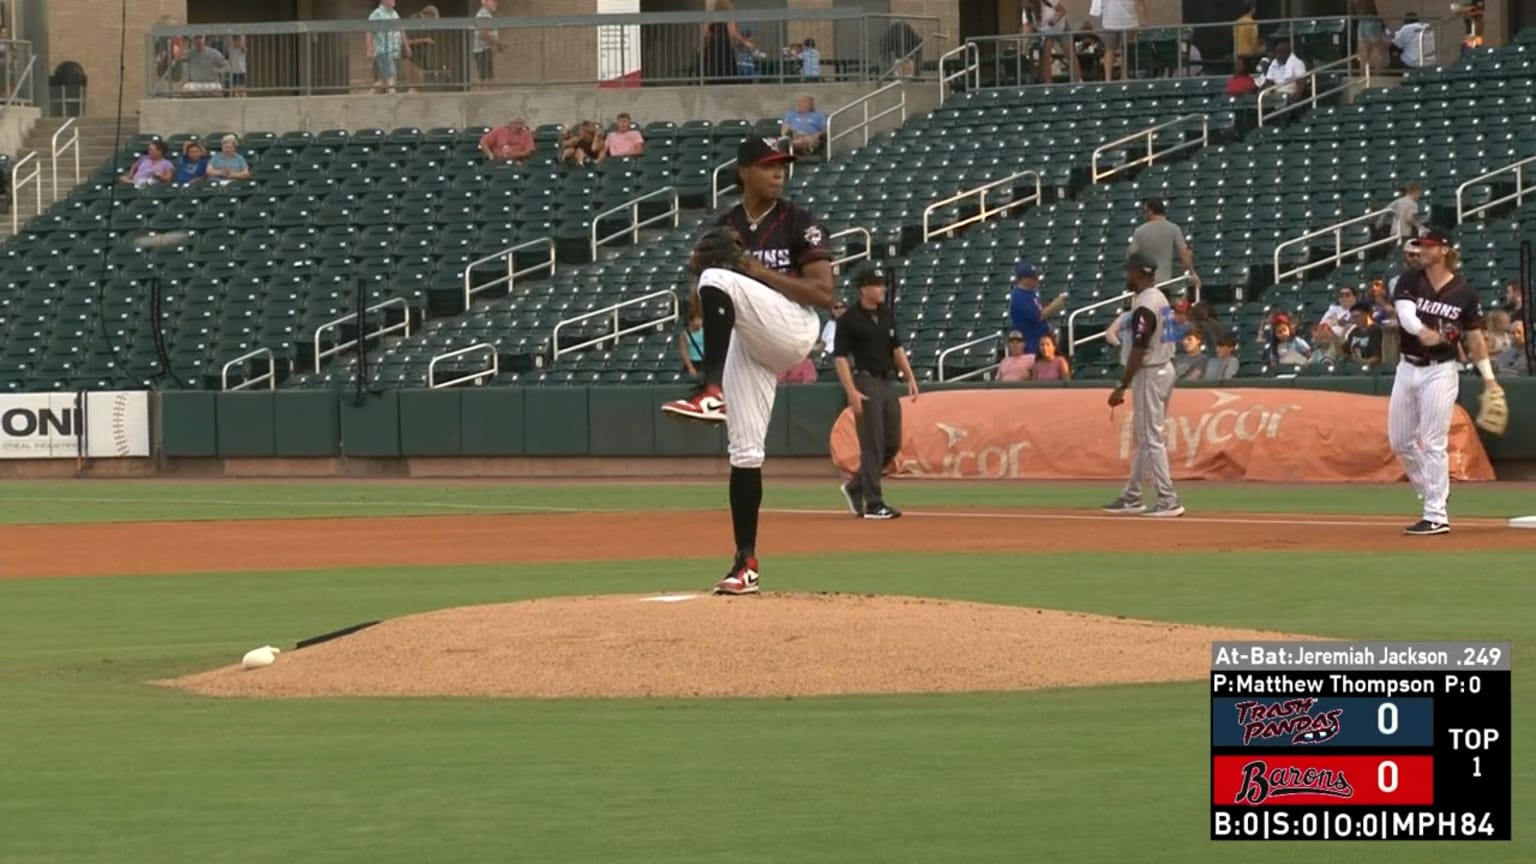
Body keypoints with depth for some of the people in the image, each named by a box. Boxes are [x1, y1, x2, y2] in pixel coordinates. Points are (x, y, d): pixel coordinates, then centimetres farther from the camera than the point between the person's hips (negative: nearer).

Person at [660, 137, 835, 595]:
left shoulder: (799, 224, -4)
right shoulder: (724, 228, 11)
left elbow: (824, 294, -12)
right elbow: (701, 303, 15)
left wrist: (758, 271, -16)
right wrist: (699, 261, -7)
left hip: (793, 329, -5)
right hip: (747, 343, 5)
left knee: (718, 280, -30)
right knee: (744, 451, 1)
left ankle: (712, 392, -36)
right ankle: (746, 561, 6)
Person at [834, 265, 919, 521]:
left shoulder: (887, 315, 12)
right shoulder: (850, 320, -9)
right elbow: (840, 357, -12)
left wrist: (909, 377, 10)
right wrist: (851, 392, -20)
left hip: (886, 383, 7)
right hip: (866, 383, -7)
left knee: (893, 443, 8)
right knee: (872, 445, -9)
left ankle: (855, 487, 24)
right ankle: (873, 504, -6)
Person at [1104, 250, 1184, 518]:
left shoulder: (1144, 306, -19)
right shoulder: (1160, 298, 12)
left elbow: (1139, 351, -22)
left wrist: (1122, 387, -19)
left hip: (1150, 373, -10)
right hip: (1164, 368, 10)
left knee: (1152, 438, -7)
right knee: (1144, 437, 16)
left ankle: (1168, 500, -9)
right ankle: (1131, 497, 23)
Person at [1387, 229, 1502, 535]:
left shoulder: (1464, 292, -4)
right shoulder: (1409, 282, 1)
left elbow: (1475, 337, 2)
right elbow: (1406, 314, -17)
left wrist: (1489, 380, -2)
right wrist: (1422, 332, -39)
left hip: (1440, 372, -5)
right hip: (1407, 369, 5)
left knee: (1433, 443, -9)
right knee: (1399, 440, 10)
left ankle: (1437, 515, -7)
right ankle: (1431, 495, 30)